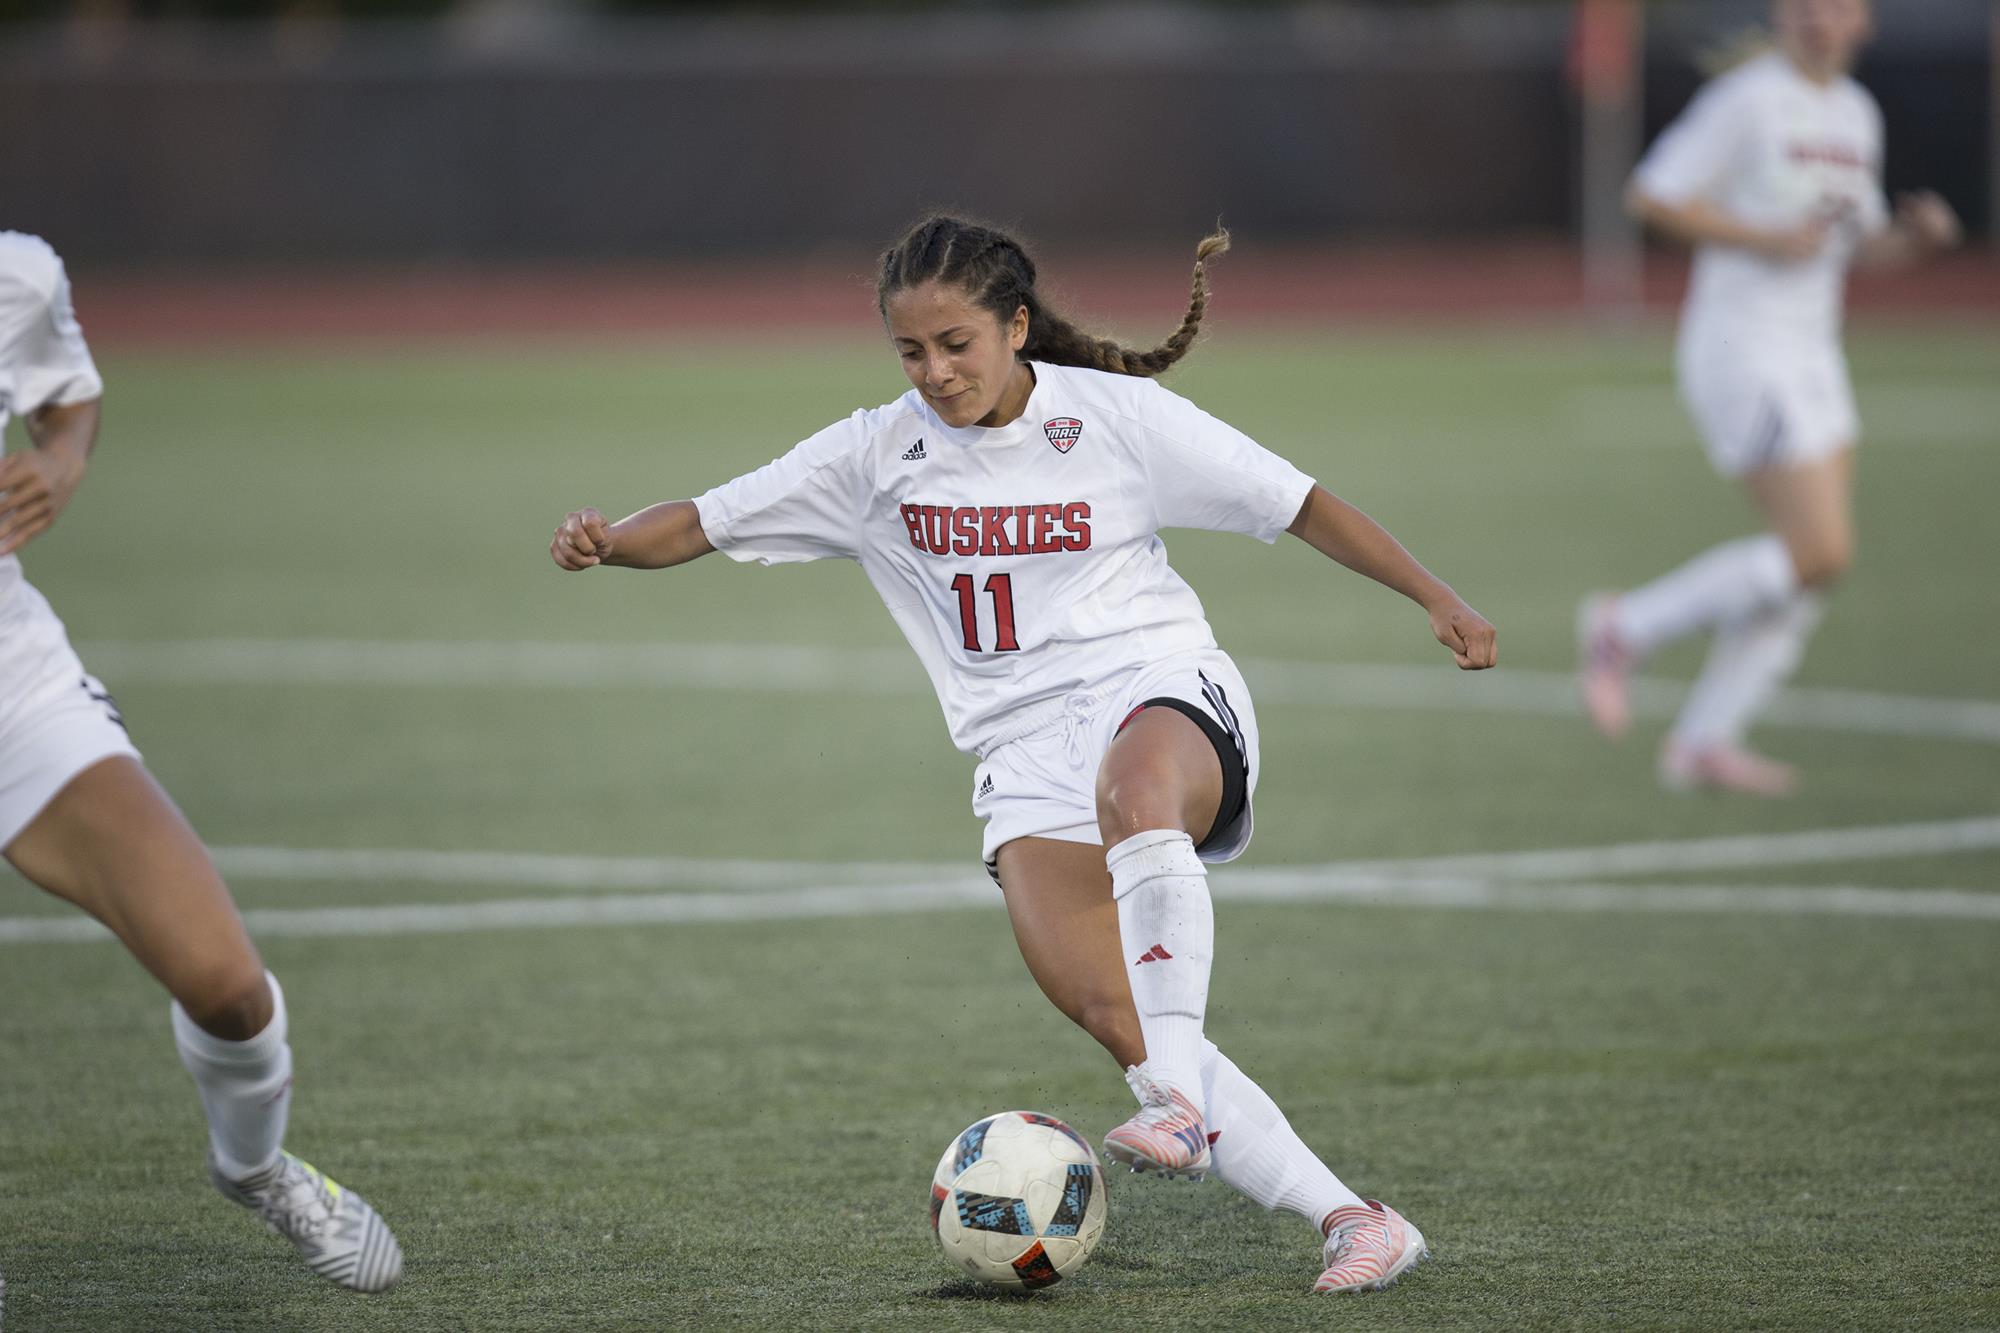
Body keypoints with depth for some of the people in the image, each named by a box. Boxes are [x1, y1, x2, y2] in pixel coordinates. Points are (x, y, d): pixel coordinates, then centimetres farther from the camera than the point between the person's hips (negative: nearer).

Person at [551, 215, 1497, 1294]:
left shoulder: (1115, 415, -1)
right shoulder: (879, 455, 6)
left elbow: (1299, 505, 4)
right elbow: (706, 523, 5)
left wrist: (1434, 599, -1)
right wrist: (606, 542, -15)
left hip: (1161, 687, -3)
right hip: (1025, 750, 4)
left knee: (1134, 788, -42)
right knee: (1103, 1010, -17)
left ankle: (1181, 1101, -46)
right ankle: (1349, 1219, -14)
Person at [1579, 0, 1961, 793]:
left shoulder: (1857, 114, 13)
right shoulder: (1749, 100, -11)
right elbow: (1652, 195, -15)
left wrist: (1916, 235, 0)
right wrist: (1767, 239, -19)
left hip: (1811, 354, 9)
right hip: (1741, 348, -9)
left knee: (1816, 559, 3)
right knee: (1818, 555, -14)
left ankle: (1704, 742, 11)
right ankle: (1625, 629, 1)